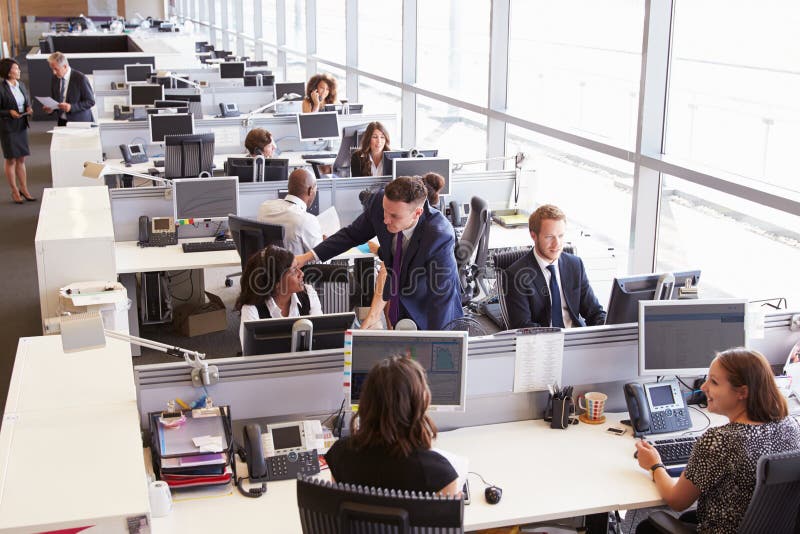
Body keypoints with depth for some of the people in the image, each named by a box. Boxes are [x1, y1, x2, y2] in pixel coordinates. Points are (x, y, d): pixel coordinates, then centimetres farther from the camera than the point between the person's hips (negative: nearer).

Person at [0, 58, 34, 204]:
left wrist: (29, 109, -3)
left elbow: (28, 102, 18)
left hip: (22, 126, 6)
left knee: (21, 159, 12)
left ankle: (24, 189, 19)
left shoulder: (21, 85, 5)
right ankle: (15, 191, 13)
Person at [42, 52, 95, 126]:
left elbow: (90, 102, -12)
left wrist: (71, 107, -23)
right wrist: (51, 108, -5)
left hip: (79, 122, -5)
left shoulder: (80, 78, -13)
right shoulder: (55, 78, 5)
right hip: (62, 122, 5)